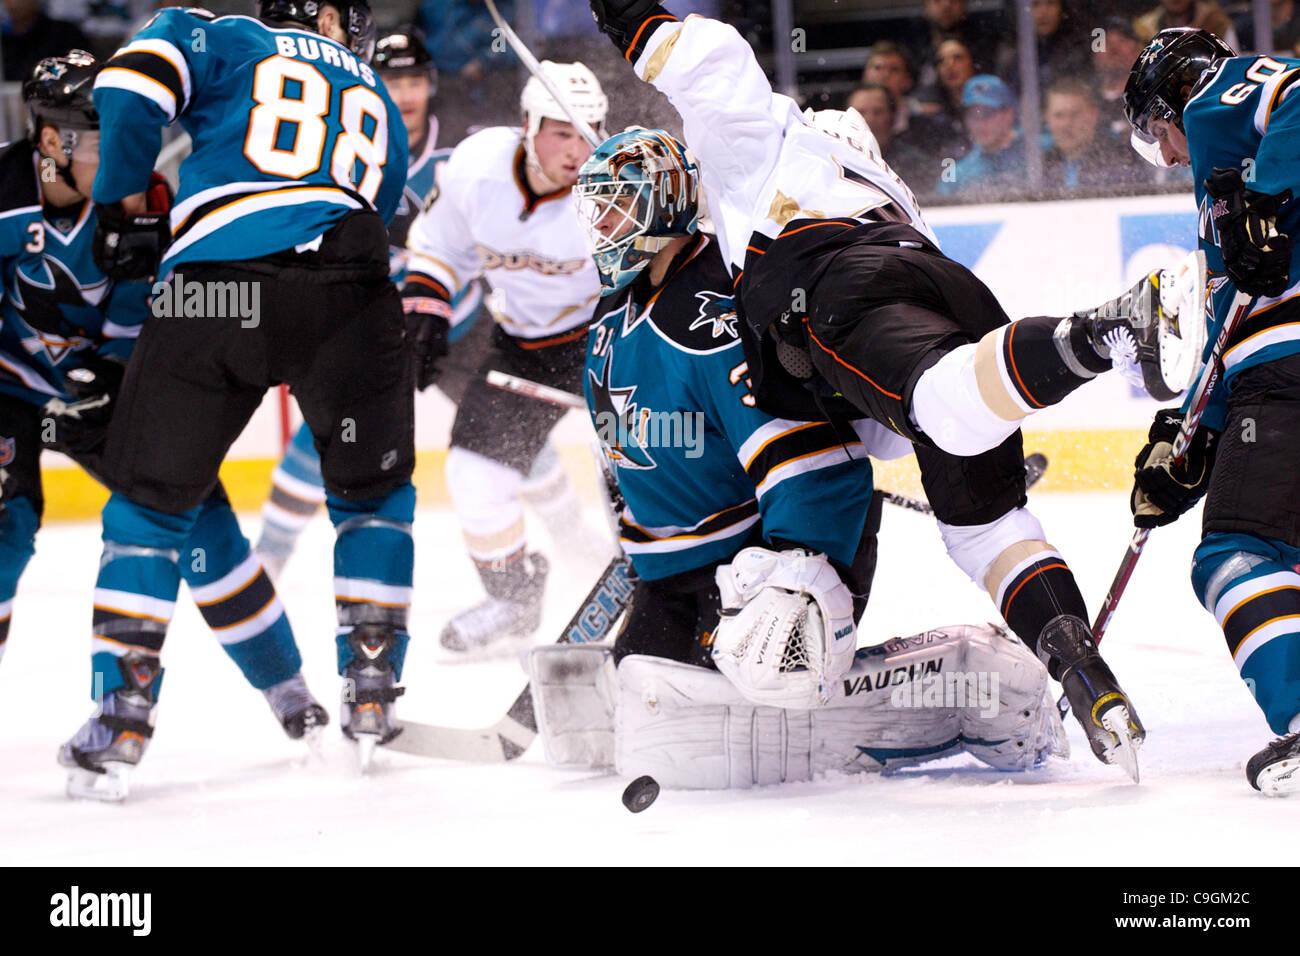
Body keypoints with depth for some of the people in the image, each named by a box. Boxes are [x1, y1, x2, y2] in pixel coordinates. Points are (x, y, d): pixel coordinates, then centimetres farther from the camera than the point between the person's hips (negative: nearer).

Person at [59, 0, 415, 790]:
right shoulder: (380, 109, 30)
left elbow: (131, 86, 2)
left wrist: (124, 203, 12)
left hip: (211, 284, -1)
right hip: (346, 294, 2)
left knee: (153, 494, 13)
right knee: (374, 489, 25)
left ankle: (128, 706, 5)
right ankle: (372, 689, 18)